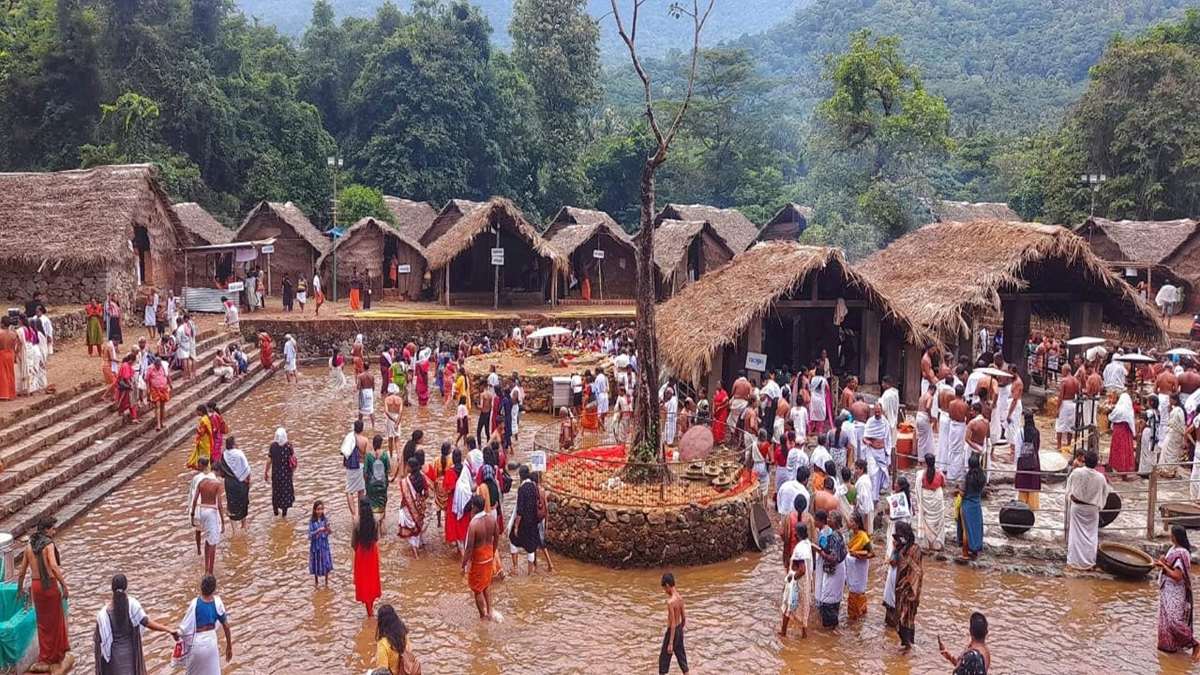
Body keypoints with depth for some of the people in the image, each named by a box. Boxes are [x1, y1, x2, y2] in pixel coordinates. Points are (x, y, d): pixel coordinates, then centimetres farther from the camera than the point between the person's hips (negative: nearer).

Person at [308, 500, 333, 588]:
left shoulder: (325, 519, -5)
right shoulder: (312, 521, -11)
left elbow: (329, 532, -6)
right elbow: (310, 534, -13)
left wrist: (328, 529, -28)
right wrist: (318, 530, -28)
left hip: (324, 544, 1)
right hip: (315, 545, -1)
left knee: (326, 563, 6)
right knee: (316, 563, 12)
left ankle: (326, 582, 22)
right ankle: (316, 581, 31)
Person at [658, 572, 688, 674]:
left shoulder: (670, 601, -26)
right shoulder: (680, 597, -1)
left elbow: (673, 624, -25)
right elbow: (683, 616, 10)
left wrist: (670, 643, -22)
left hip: (672, 631, -8)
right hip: (679, 630, 8)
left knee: (664, 658, 6)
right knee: (681, 655, 17)